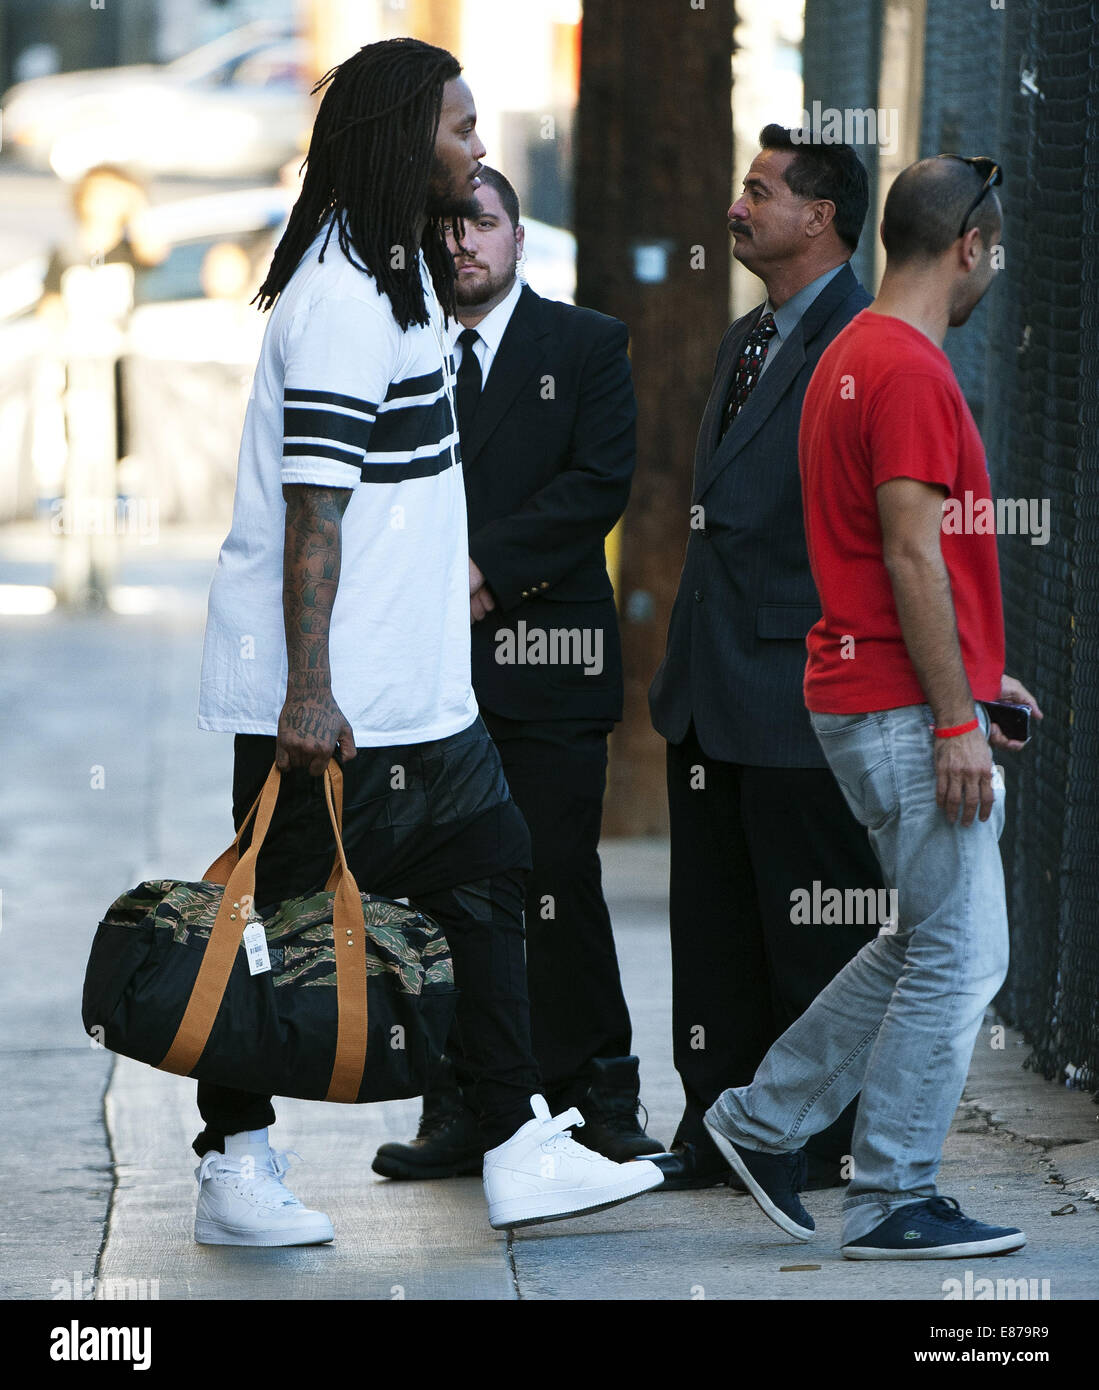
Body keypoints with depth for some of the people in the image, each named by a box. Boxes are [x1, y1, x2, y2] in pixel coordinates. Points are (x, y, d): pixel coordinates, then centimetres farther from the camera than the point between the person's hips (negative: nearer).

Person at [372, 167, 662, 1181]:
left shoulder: (586, 346, 6)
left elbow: (600, 484, -5)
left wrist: (489, 565, -12)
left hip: (546, 656, -3)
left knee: (559, 884, -5)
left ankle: (595, 1100, 4)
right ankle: (463, 1114, 7)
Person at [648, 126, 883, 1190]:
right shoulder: (745, 342, 17)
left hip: (800, 694, -9)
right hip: (711, 692, 9)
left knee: (812, 937, 1)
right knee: (714, 930, 12)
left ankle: (811, 1141, 10)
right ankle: (715, 1128, 19)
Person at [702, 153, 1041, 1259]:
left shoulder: (851, 358, 14)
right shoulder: (911, 370, -18)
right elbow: (914, 561, -21)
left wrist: (974, 675, 24)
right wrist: (956, 722, -19)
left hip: (867, 698, 10)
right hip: (909, 709, -10)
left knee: (930, 942, 18)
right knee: (960, 957, -2)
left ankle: (765, 1118, 21)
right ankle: (893, 1202, 4)